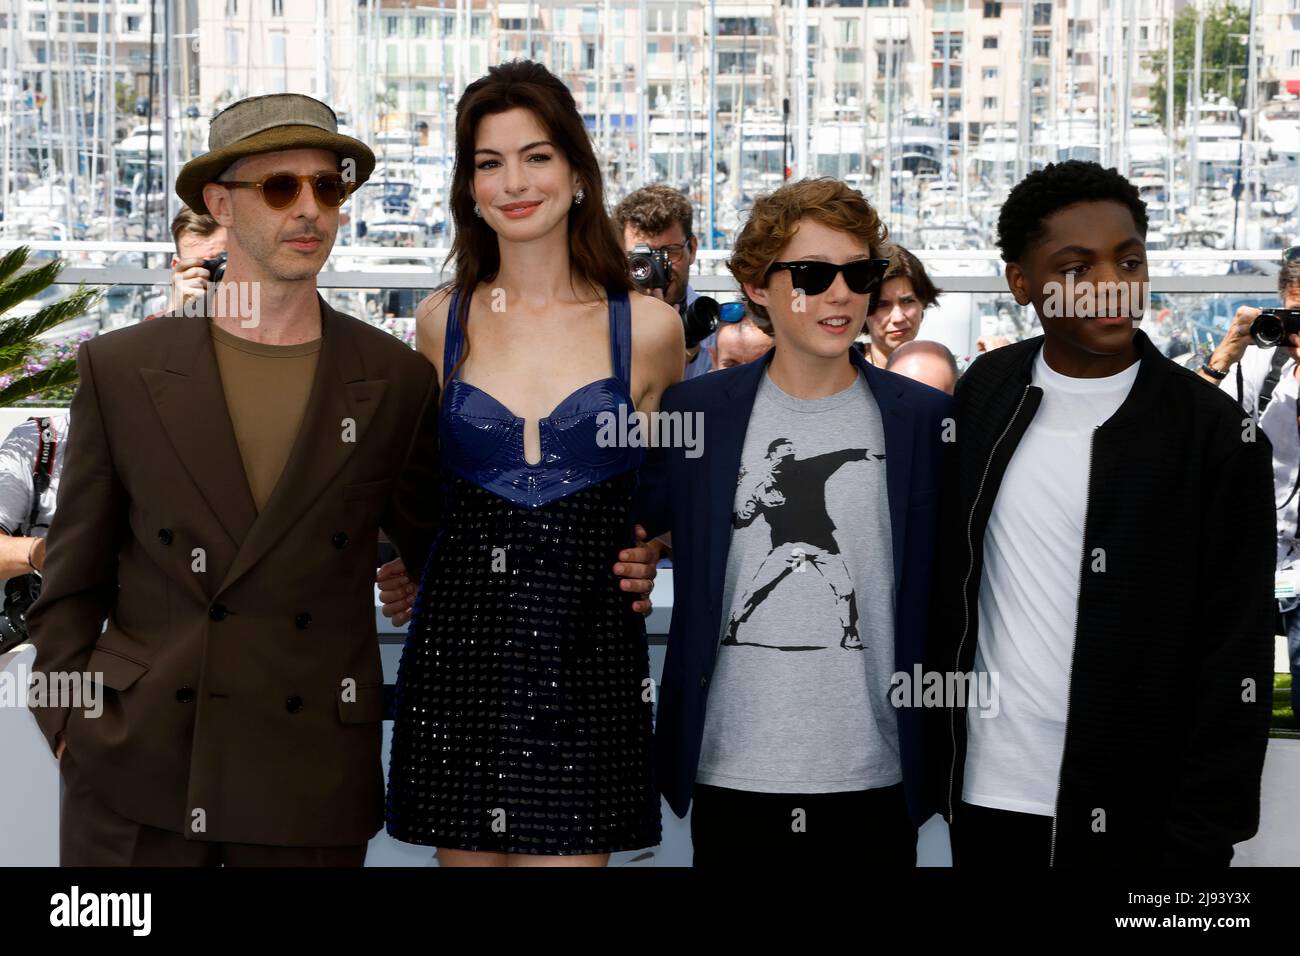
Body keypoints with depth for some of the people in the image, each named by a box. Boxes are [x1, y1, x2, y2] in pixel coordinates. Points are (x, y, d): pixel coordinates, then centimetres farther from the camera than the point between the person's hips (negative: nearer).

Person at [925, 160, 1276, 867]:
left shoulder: (1212, 432, -9)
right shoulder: (985, 389, 3)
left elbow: (1236, 660, -8)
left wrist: (1202, 839, -11)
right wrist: (932, 755, 7)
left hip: (1127, 814, -3)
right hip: (983, 790, 3)